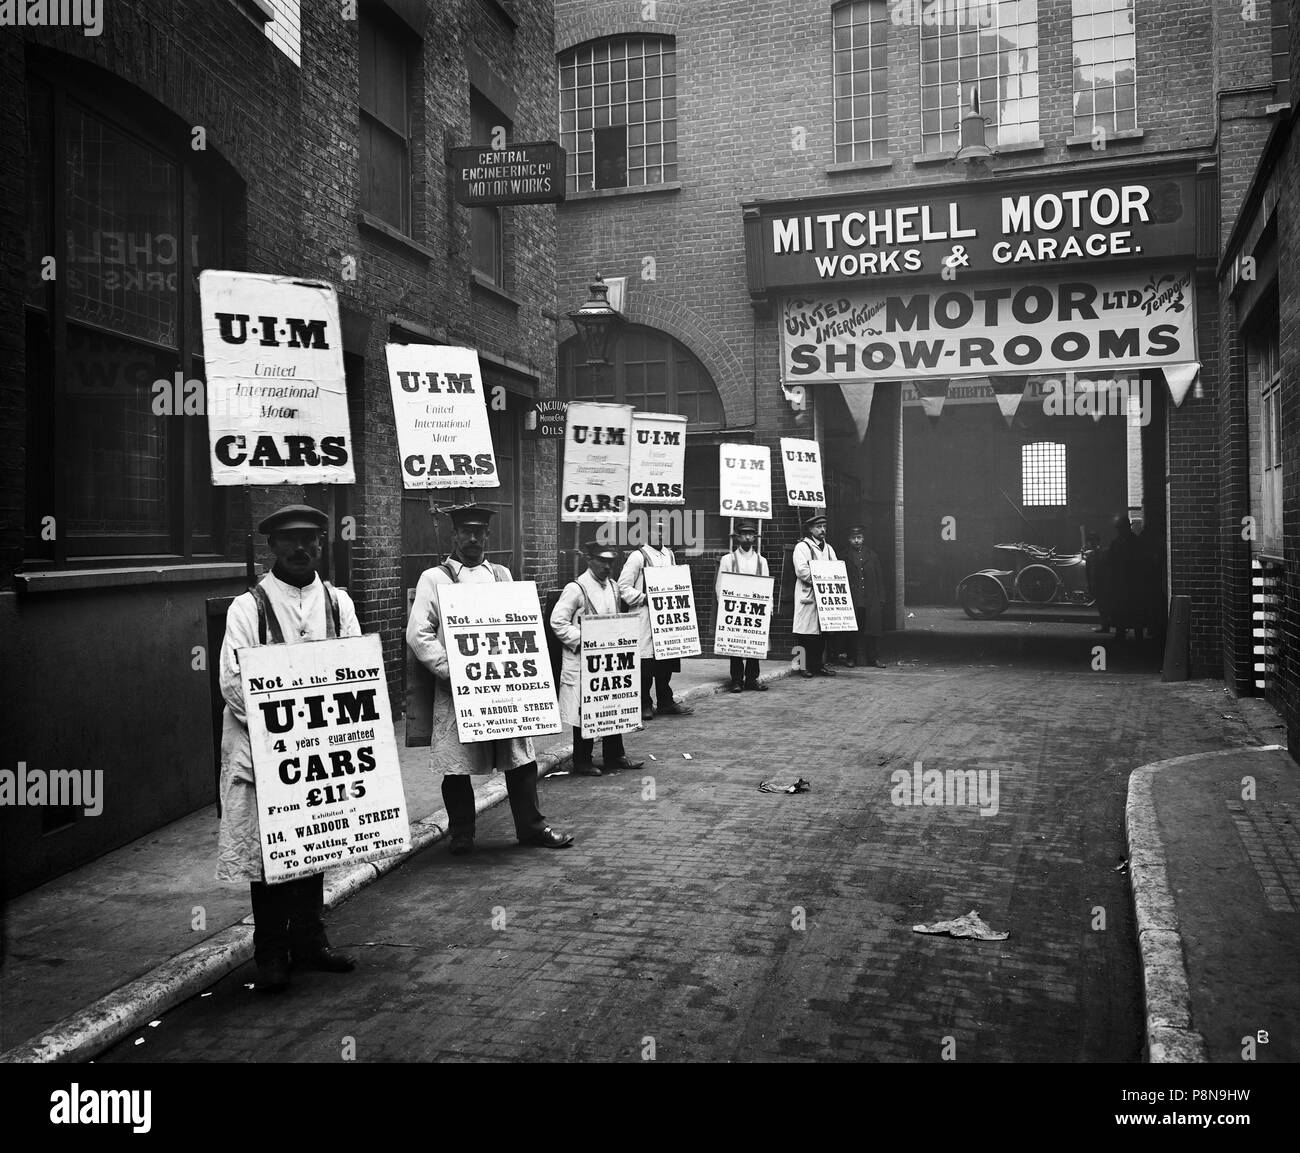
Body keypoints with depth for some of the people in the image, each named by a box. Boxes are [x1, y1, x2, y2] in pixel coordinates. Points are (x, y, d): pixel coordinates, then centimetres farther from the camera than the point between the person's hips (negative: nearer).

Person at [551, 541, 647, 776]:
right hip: (583, 661, -7)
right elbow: (558, 621, -15)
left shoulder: (613, 587, 11)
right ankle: (582, 761, 12)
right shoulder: (576, 589, -12)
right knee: (584, 712, 1)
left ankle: (615, 756, 23)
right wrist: (581, 640, -19)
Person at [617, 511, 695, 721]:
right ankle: (644, 704, 5)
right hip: (645, 616, -6)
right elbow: (623, 587, -10)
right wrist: (644, 598, -17)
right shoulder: (638, 557, -8)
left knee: (667, 660, 9)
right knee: (646, 663, -5)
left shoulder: (669, 554, 13)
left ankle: (665, 701, 19)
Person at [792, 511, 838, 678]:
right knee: (806, 630, -7)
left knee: (822, 631, 6)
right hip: (807, 594, -6)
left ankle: (818, 664, 11)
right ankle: (803, 666, -3)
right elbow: (801, 571, -14)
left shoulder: (828, 548, 20)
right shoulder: (802, 547, -2)